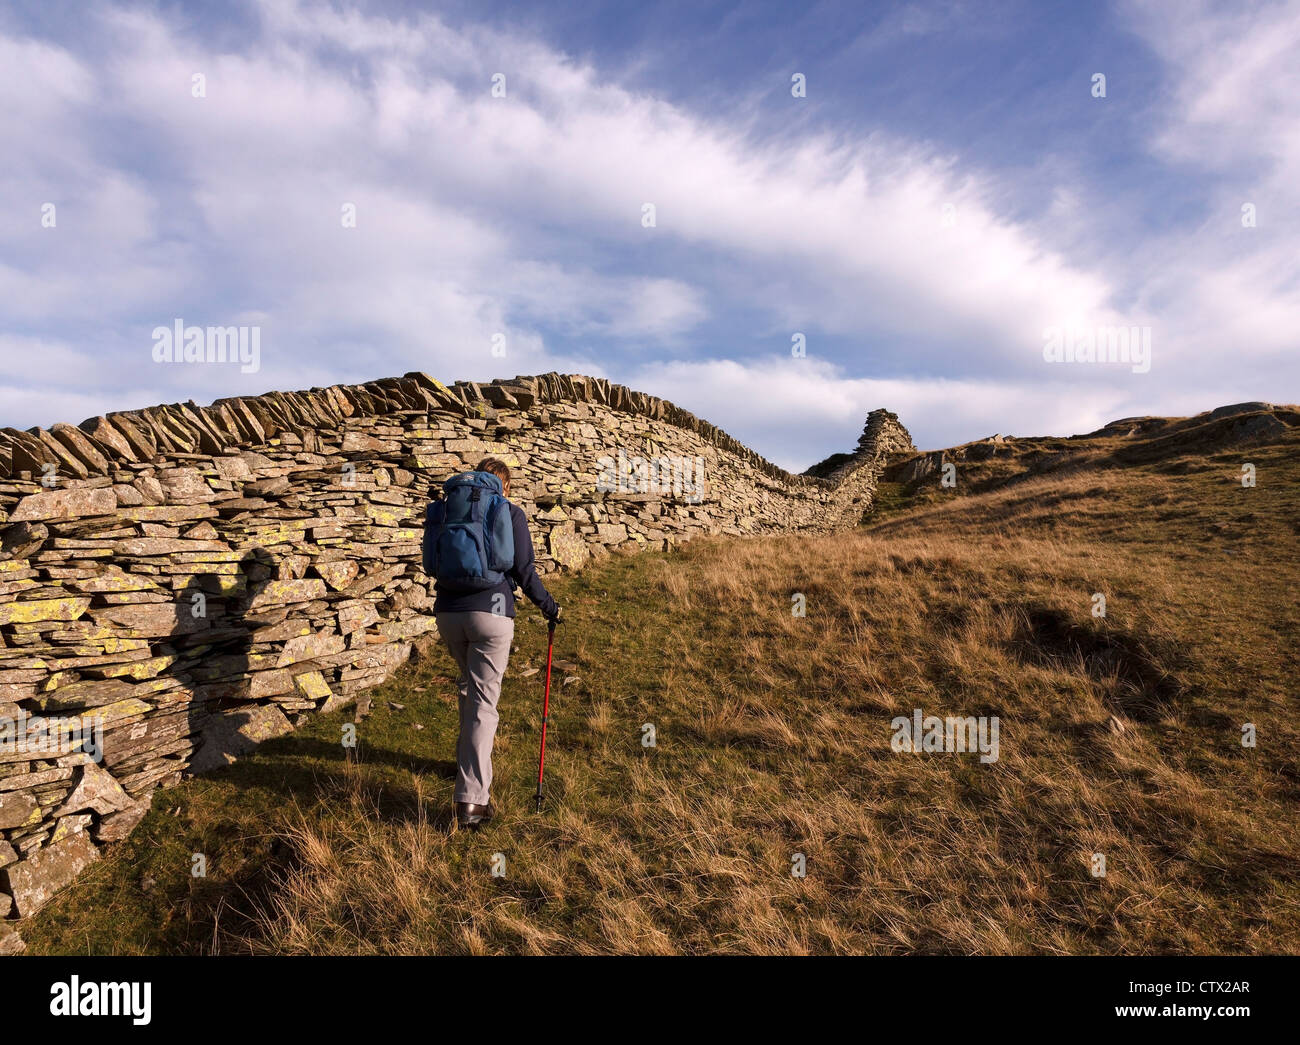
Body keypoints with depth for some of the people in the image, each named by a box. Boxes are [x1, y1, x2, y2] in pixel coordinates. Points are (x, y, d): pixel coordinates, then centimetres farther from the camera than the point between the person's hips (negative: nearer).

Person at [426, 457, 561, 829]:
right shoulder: (511, 513, 3)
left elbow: (431, 563, 17)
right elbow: (523, 571, -3)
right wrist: (549, 607, 10)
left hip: (448, 613, 4)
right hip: (491, 614, -4)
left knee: (468, 685, 27)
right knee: (483, 701, -2)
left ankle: (470, 757, 40)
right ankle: (472, 799, -5)